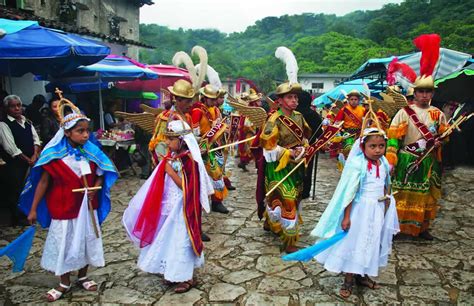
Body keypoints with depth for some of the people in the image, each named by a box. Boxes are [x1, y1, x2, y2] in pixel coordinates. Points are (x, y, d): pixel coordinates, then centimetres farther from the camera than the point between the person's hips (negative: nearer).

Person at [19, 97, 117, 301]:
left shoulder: (91, 152, -6)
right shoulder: (54, 154, -14)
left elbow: (100, 175, 6)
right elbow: (43, 182, -8)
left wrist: (94, 189, -15)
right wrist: (33, 209, -6)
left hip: (86, 206, 3)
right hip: (63, 207, -3)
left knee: (87, 240, 14)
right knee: (64, 243, 9)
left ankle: (82, 277, 36)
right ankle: (64, 283, 30)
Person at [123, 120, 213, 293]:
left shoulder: (189, 160, -20)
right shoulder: (172, 156, 4)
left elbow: (187, 188, -23)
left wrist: (171, 172, -22)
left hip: (181, 209, -8)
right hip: (169, 206, 8)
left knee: (181, 241, 3)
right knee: (169, 239, 17)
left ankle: (186, 277, 18)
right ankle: (173, 272, 33)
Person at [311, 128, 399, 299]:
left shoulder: (384, 163, -1)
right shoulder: (358, 165, -20)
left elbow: (385, 187, 12)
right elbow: (350, 192, -18)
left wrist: (386, 206, 10)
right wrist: (346, 216, -17)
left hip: (378, 210, 7)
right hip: (361, 210, -6)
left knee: (372, 243, 17)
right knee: (354, 243, 5)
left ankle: (362, 275, 35)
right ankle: (348, 281, 18)